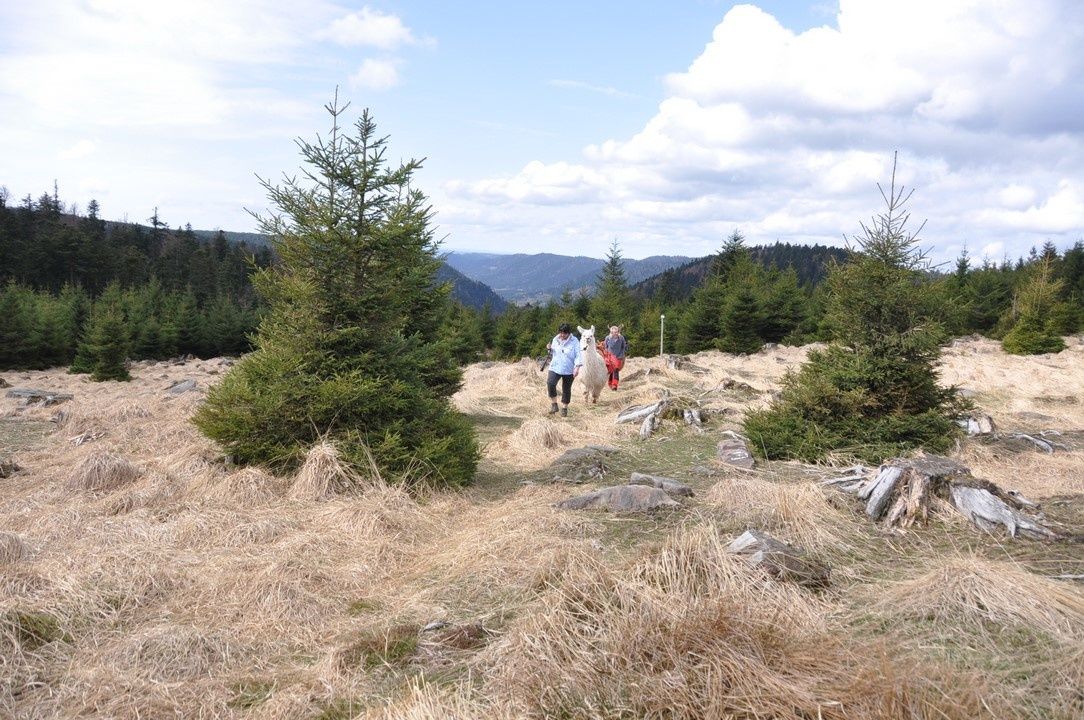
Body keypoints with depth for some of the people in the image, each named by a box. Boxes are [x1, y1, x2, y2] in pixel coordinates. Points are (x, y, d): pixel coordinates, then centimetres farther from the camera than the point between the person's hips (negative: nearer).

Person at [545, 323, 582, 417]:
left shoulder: (574, 341, -7)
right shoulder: (555, 339, 6)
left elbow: (578, 355, -12)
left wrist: (577, 367, -24)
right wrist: (550, 348, -1)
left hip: (568, 370, -2)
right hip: (555, 367, 2)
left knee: (566, 389, 8)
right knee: (550, 383, -21)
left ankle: (564, 408, 25)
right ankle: (553, 404, -8)